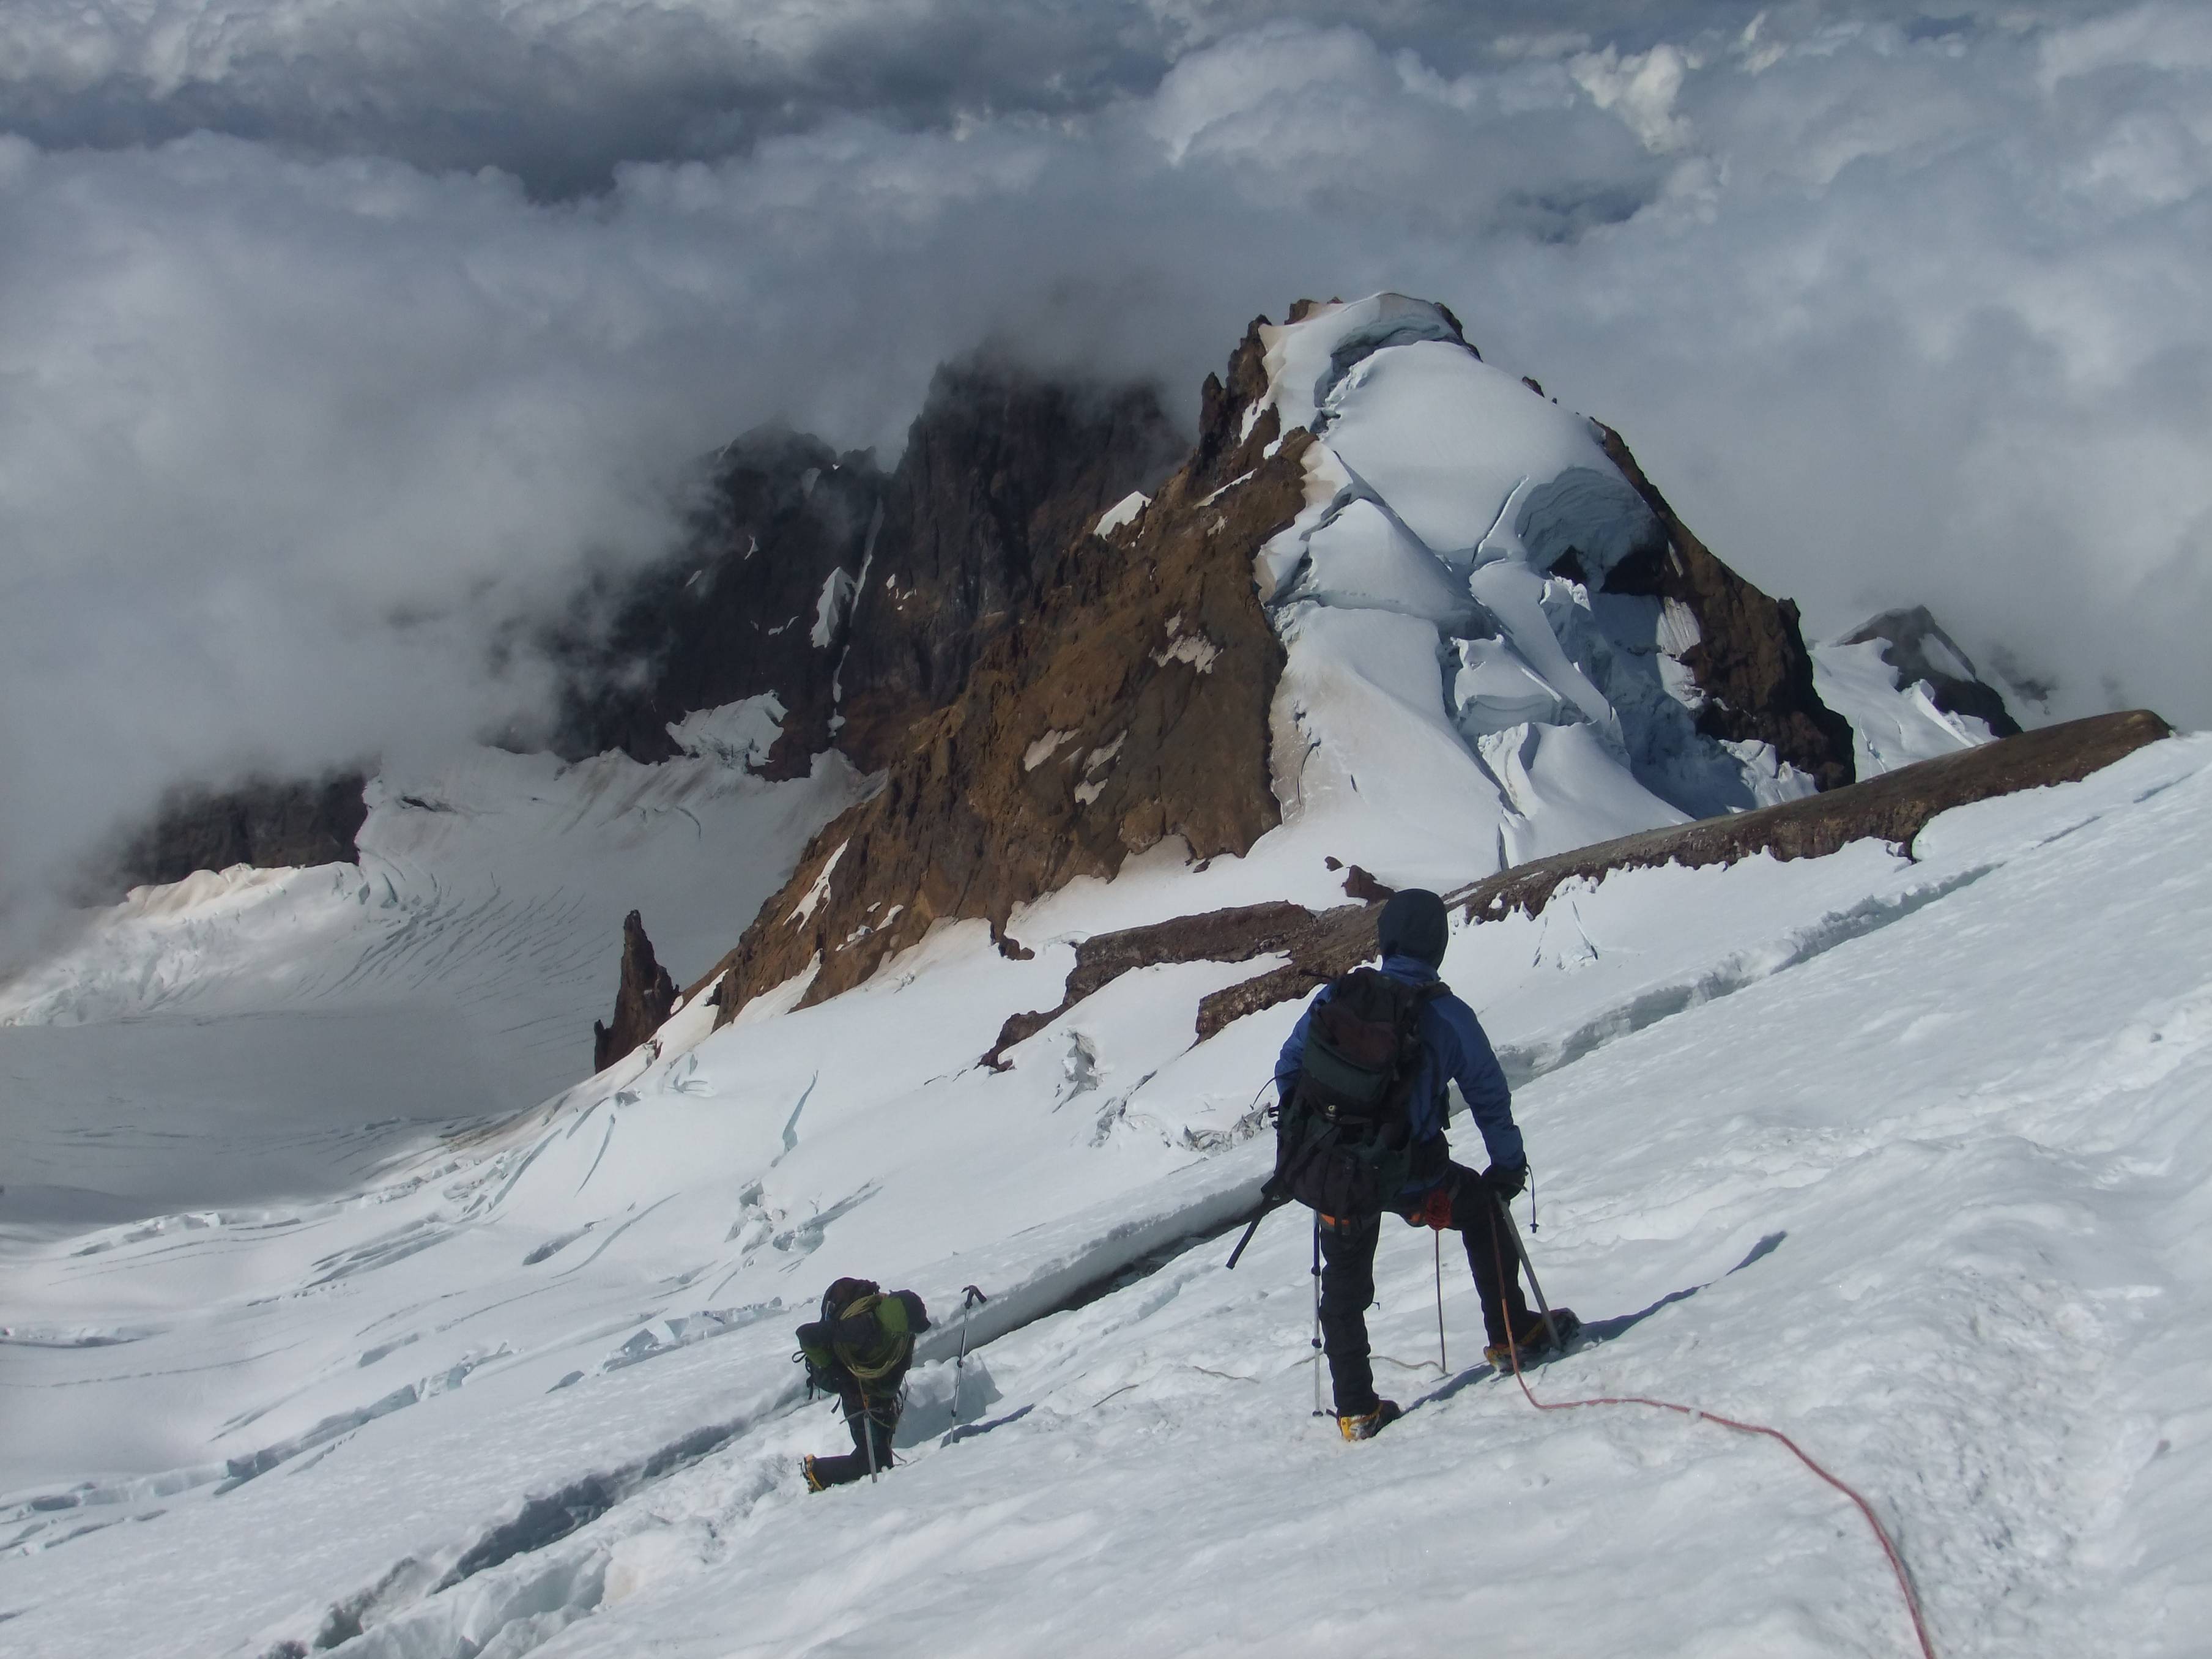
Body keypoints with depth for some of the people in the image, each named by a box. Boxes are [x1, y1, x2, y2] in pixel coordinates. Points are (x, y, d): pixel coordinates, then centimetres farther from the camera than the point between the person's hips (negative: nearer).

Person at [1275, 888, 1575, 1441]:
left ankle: (1356, 1409, 19)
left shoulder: (1335, 998, -1)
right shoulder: (1448, 1015, -6)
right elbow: (1490, 1096, 1)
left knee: (1344, 1288, 20)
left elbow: (1289, 1071, 5)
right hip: (1408, 1175, -2)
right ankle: (1511, 1333, 28)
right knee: (1483, 1205, 26)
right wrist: (1509, 1165, 15)